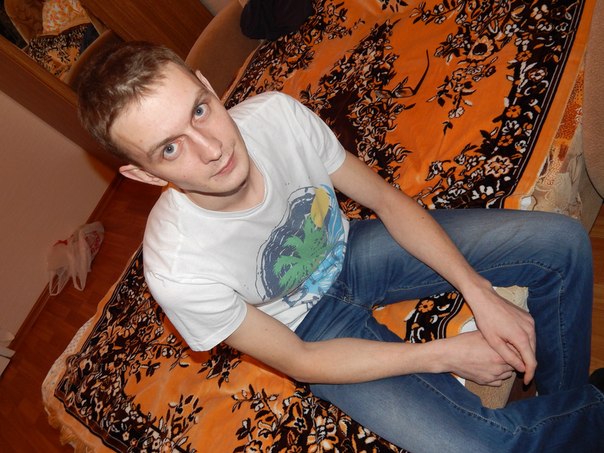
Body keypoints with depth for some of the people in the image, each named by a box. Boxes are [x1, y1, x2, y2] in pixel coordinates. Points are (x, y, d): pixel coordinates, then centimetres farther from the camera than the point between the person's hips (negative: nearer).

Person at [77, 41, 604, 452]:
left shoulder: (277, 113, -25)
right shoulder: (177, 270, -32)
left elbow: (386, 199, -11)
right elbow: (299, 361, -18)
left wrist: (482, 295, -17)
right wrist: (445, 355, -18)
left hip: (348, 249, 4)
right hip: (313, 324, -3)